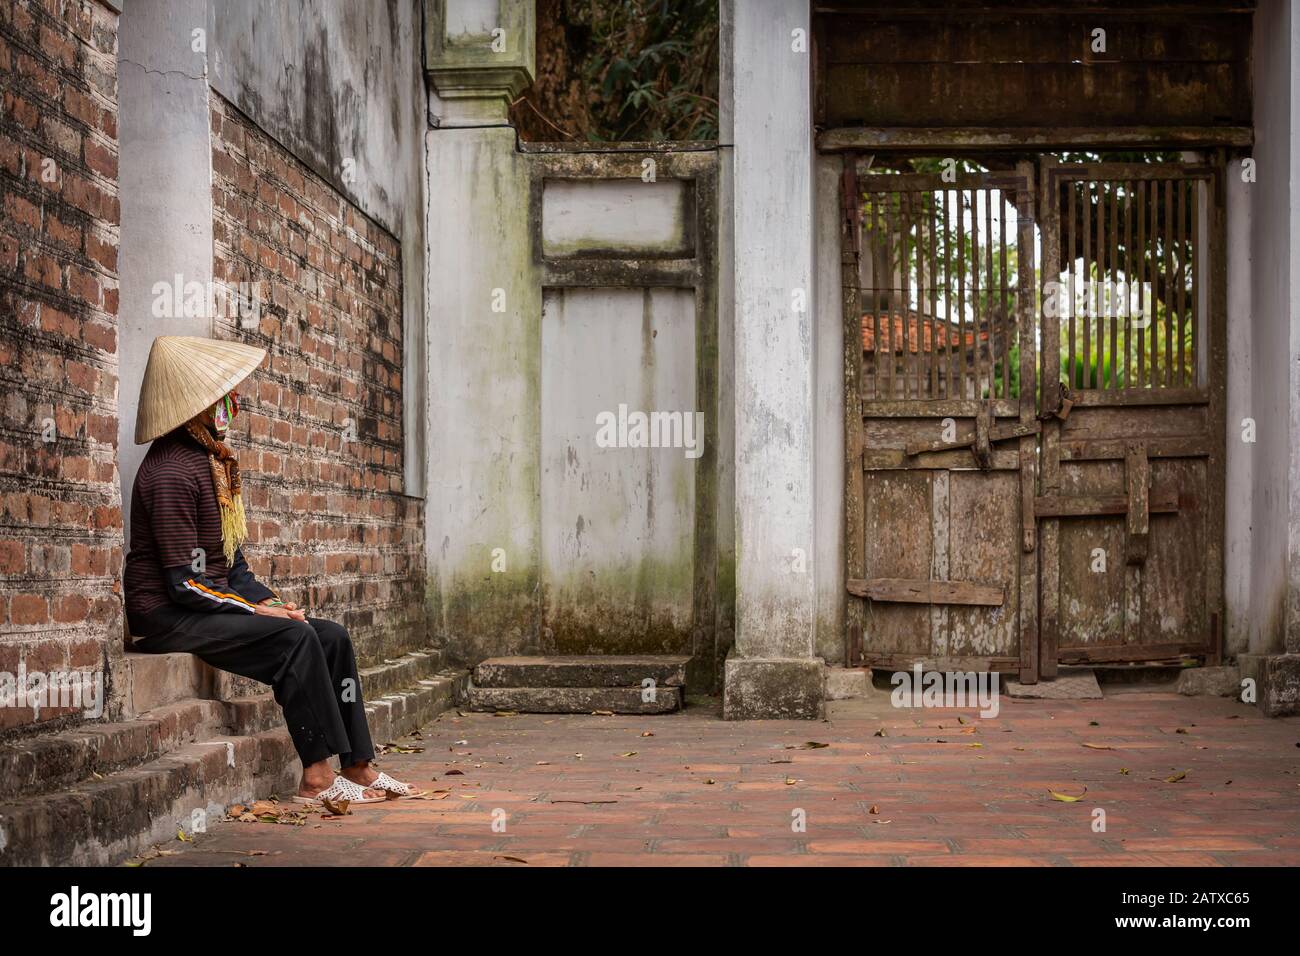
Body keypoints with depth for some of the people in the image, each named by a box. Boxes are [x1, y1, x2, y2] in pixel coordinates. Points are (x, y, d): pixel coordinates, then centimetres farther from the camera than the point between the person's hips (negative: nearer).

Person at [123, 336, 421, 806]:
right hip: (167, 617, -10)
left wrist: (270, 600, 2)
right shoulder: (171, 473, -17)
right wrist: (257, 611, -18)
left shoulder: (211, 461, 15)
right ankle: (317, 778, -24)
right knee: (295, 637, -26)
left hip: (207, 607, 10)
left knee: (332, 636, -3)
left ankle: (358, 766, -4)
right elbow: (185, 583, -22)